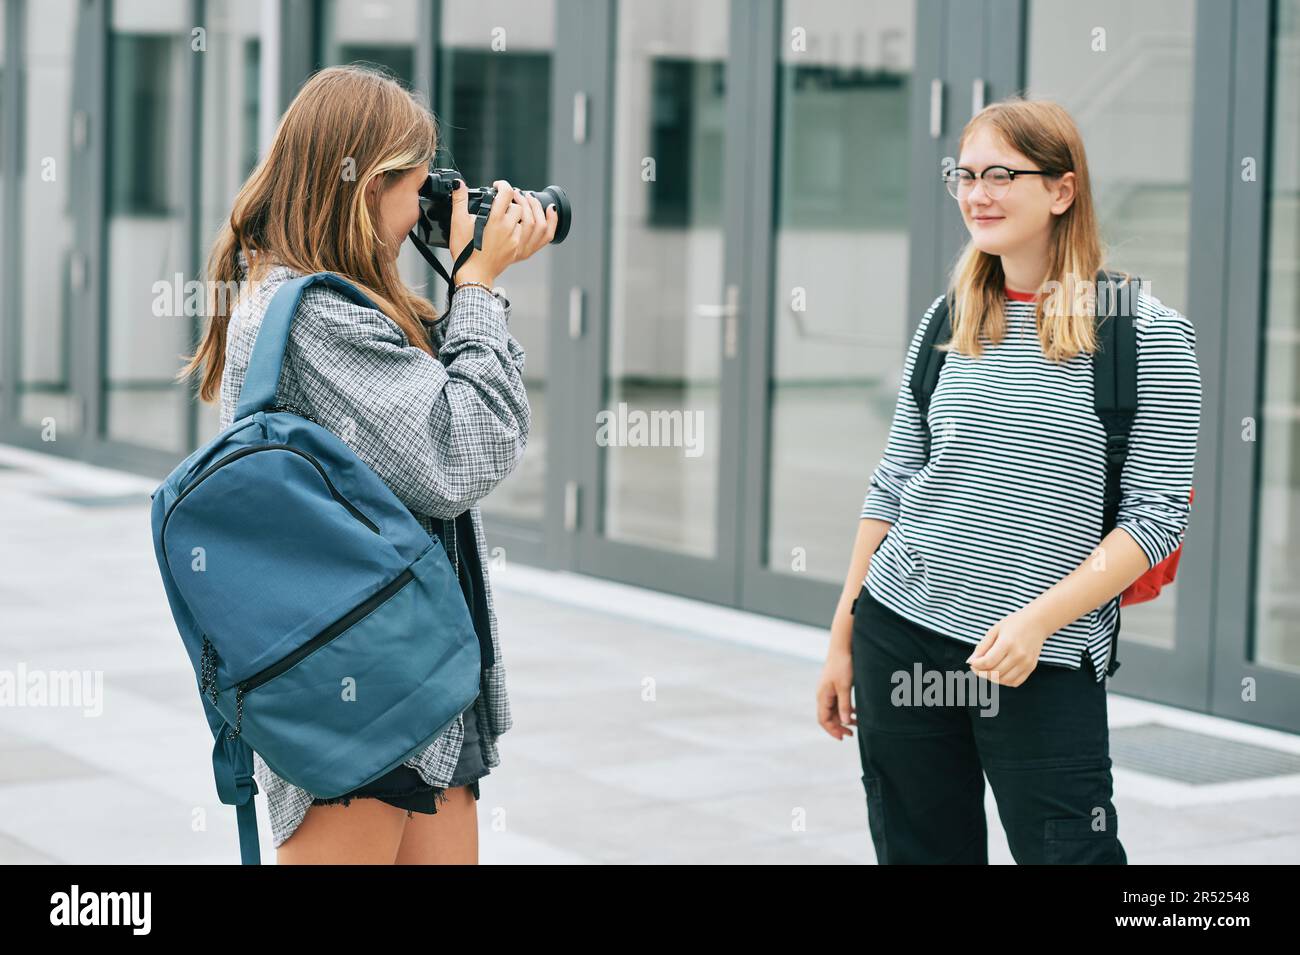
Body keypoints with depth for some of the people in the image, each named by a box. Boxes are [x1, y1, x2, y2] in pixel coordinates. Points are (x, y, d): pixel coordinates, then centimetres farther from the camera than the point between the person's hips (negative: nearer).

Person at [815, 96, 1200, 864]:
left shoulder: (1146, 333, -5)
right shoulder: (948, 320, 8)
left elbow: (1158, 514, -8)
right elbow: (893, 486, 13)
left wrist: (1038, 618, -18)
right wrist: (843, 637, 11)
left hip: (1049, 658, -4)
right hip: (901, 635, 4)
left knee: (1065, 849, -6)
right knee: (918, 848, 10)